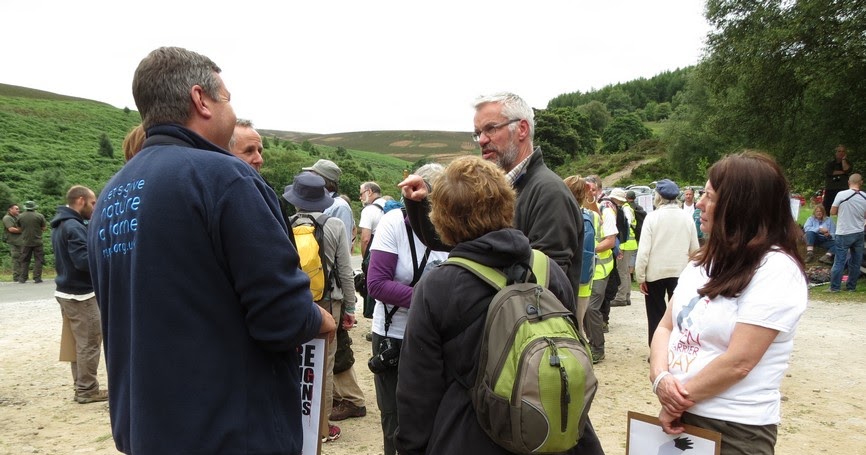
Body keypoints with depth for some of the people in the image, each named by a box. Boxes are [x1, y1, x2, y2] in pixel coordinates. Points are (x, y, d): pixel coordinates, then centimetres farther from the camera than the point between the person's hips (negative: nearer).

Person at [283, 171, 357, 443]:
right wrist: (350, 308, 5)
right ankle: (322, 427, 16)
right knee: (324, 365, 7)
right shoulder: (335, 225, -8)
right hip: (327, 302, -1)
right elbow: (345, 271, -5)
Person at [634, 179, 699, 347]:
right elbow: (694, 249, 2)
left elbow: (644, 250, -14)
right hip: (680, 272, 2)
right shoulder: (687, 217, -3)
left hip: (655, 272, -2)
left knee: (656, 315, 11)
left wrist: (640, 276, -8)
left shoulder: (652, 217, -12)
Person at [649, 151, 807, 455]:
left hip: (735, 429, -6)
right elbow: (666, 326, 6)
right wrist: (660, 377, -11)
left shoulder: (776, 270, -17)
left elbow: (738, 362, -22)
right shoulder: (704, 260, 6)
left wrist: (679, 399, -12)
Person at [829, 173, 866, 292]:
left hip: (843, 233, -4)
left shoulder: (841, 195, -13)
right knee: (855, 262, 12)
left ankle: (835, 287, 3)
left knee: (839, 261, 1)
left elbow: (832, 212, -6)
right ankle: (851, 286, 19)